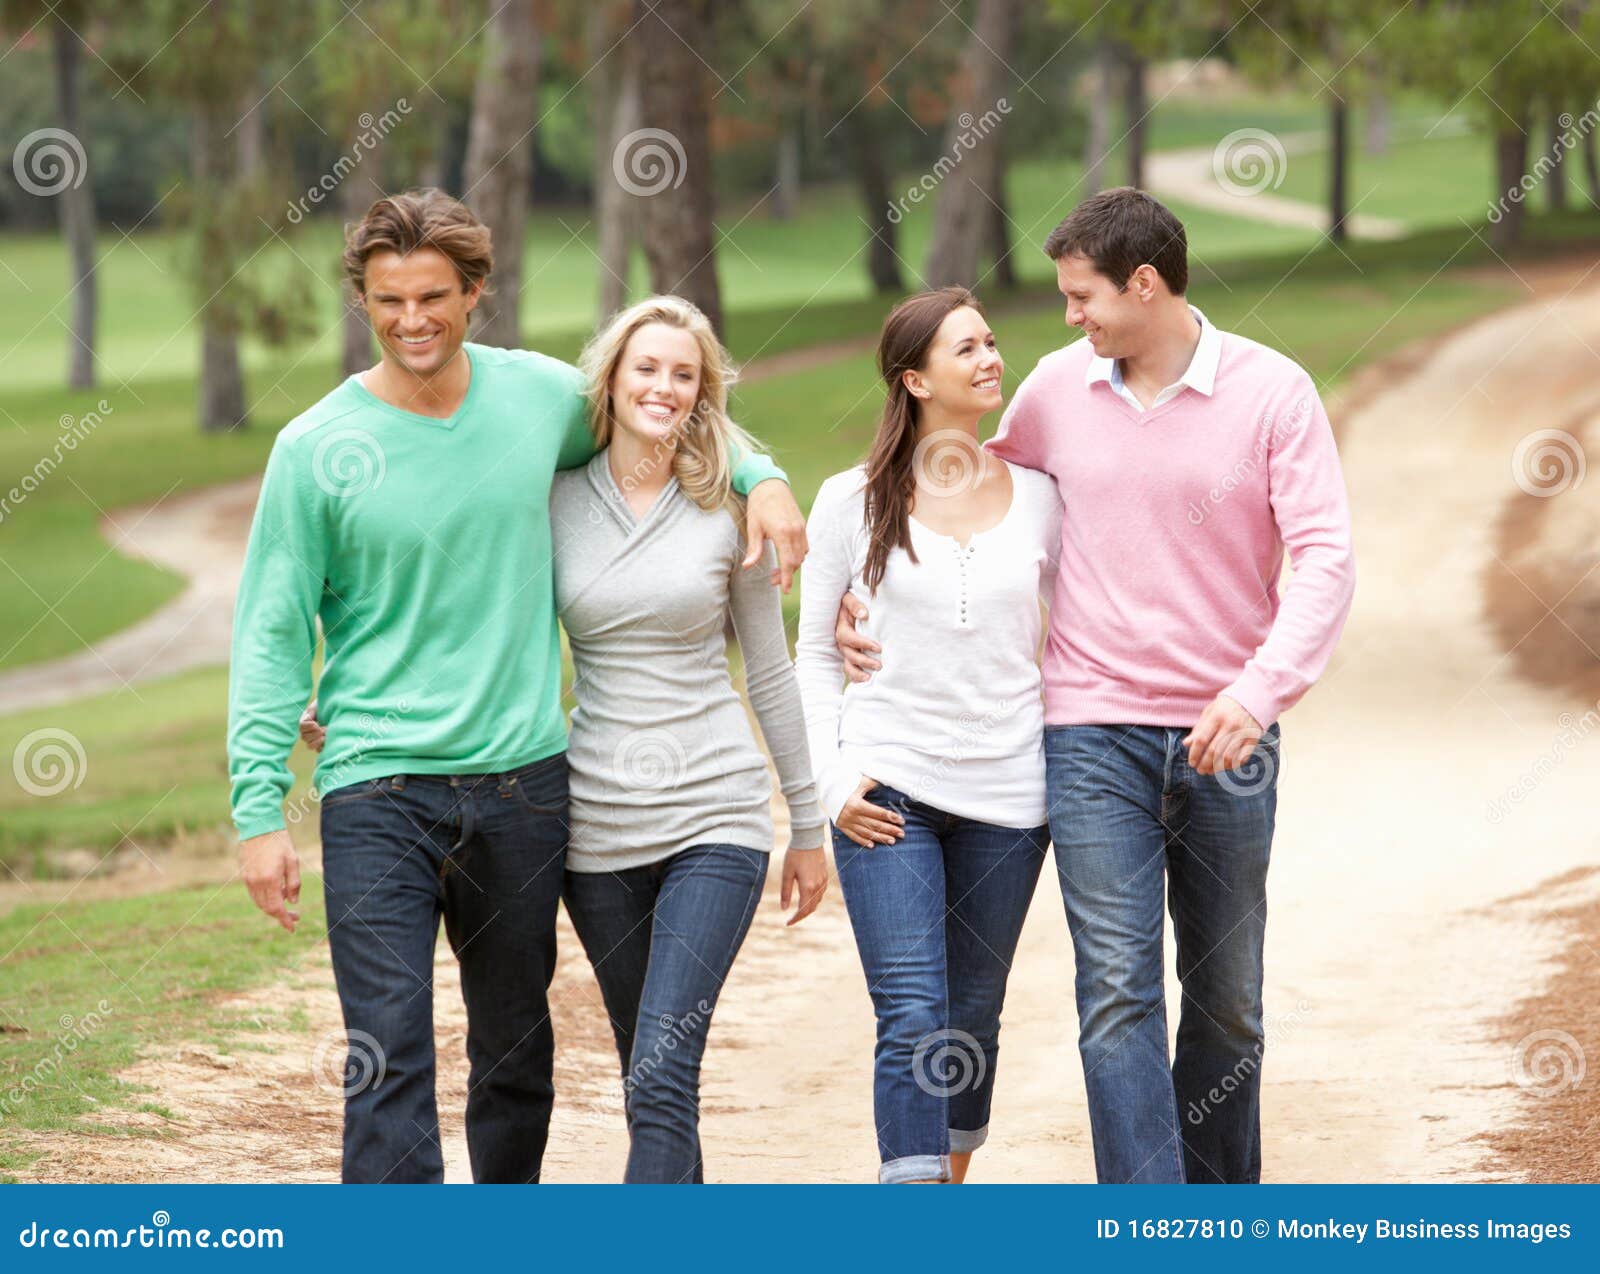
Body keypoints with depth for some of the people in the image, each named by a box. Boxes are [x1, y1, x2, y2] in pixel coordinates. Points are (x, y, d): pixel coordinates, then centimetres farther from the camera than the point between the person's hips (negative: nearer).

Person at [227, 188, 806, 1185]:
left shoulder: (543, 395, 3)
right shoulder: (318, 448, -5)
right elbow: (272, 636, -3)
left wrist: (760, 477, 6)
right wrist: (259, 811, -8)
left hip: (522, 779, 3)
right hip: (378, 792, -3)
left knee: (515, 1053, 14)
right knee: (388, 1058, -13)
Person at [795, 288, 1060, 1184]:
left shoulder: (1038, 495, 6)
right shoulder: (854, 502, 1)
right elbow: (815, 651, 7)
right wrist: (833, 782, -3)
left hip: (1007, 790, 3)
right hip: (890, 786, -3)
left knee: (973, 1019, 9)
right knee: (913, 1021, -12)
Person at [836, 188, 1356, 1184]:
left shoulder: (1271, 391, -4)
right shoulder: (1055, 390, 6)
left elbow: (1326, 559, -10)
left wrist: (1261, 689, -24)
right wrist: (867, 595, 8)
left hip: (1226, 737, -1)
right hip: (1094, 736, 1)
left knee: (1228, 1000, 9)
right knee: (1118, 992, -11)